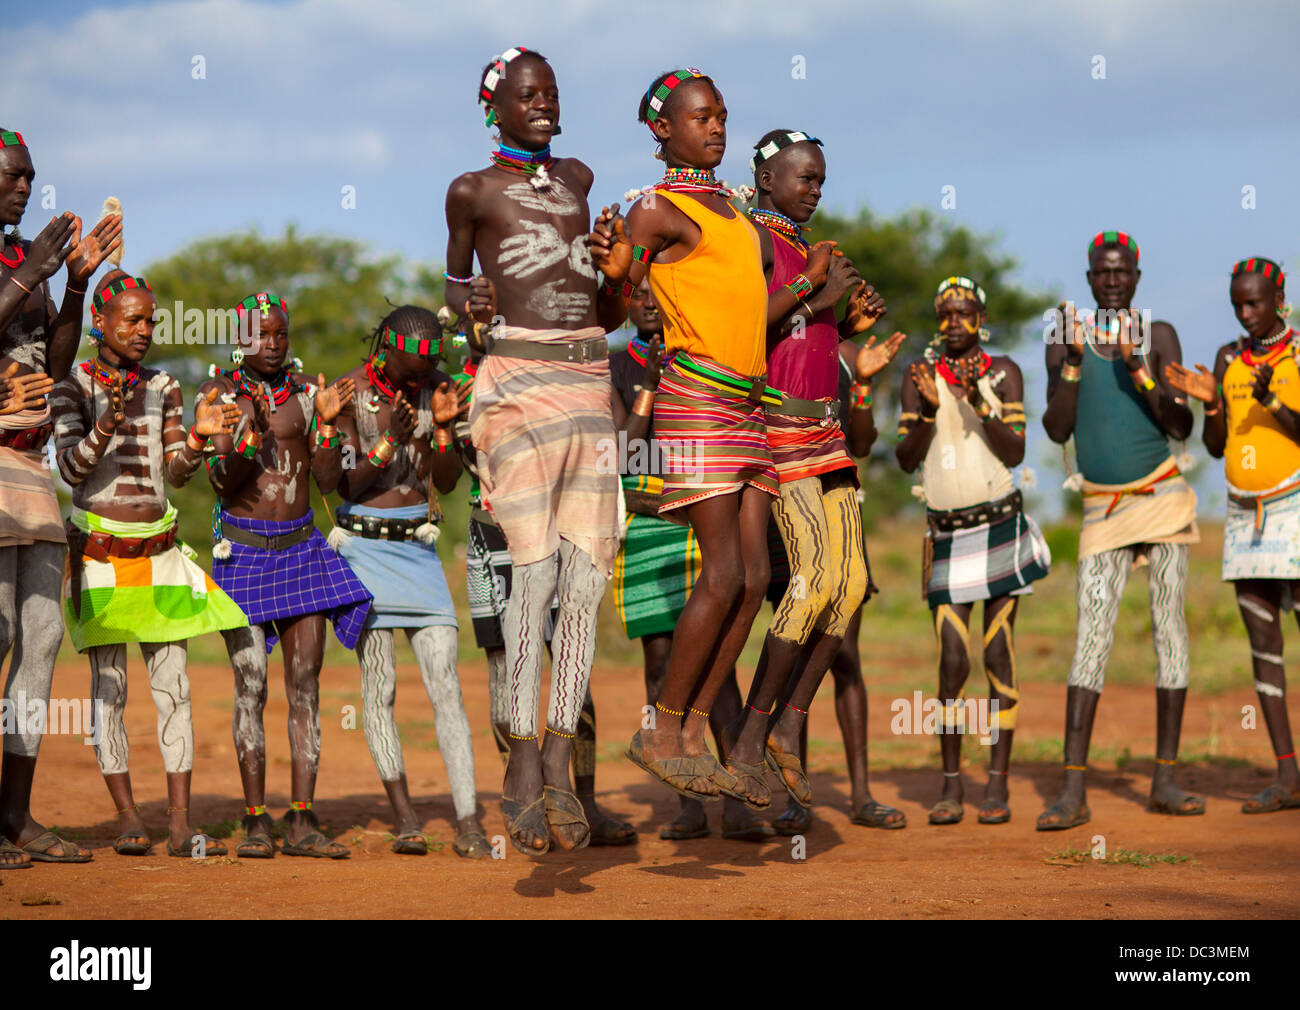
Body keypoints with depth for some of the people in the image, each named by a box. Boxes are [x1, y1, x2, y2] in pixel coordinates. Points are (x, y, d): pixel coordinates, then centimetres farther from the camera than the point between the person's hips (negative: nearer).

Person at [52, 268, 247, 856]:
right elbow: (70, 467, -15)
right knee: (108, 687, -2)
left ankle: (180, 826, -3)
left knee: (173, 686, -3)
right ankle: (128, 820, 4)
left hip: (158, 553, 4)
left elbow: (176, 473, 6)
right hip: (99, 555, -3)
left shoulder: (163, 389, 9)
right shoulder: (73, 389, -3)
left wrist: (198, 437, -13)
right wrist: (105, 427, -32)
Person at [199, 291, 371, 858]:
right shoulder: (219, 393, -2)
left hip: (302, 547, 3)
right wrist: (253, 429, -25)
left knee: (306, 681, -2)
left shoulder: (304, 392, 4)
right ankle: (255, 821, -2)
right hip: (242, 548, -3)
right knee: (250, 685, -6)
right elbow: (221, 481, -11)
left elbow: (330, 481, 1)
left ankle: (303, 821, -1)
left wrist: (326, 423, -13)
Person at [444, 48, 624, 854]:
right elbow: (458, 281, 21)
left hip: (590, 381, 5)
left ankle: (558, 763, -1)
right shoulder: (473, 191, 6)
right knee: (535, 569, -12)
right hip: (518, 384, -5)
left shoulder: (577, 177, 20)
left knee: (588, 574, -3)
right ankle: (522, 764, -7)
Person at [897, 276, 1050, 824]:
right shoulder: (920, 374, 3)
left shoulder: (1003, 372, 1)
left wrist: (977, 403, -20)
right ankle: (951, 784, 5)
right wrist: (930, 408, -16)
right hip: (946, 532, 1)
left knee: (997, 656, -1)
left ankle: (998, 784, 3)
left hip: (1000, 525, -1)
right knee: (951, 662, -4)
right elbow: (906, 459, -1)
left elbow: (1015, 454, -7)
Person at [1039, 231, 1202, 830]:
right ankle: (1073, 791, -15)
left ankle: (1164, 780, 6)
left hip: (1162, 498, 0)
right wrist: (1073, 362, -14)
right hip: (1102, 507, 0)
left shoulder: (1158, 336, 1)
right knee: (1092, 636, -9)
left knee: (1169, 629, -1)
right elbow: (1057, 431, -3)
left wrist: (1138, 369, -19)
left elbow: (1181, 427, -7)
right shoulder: (1067, 341, 4)